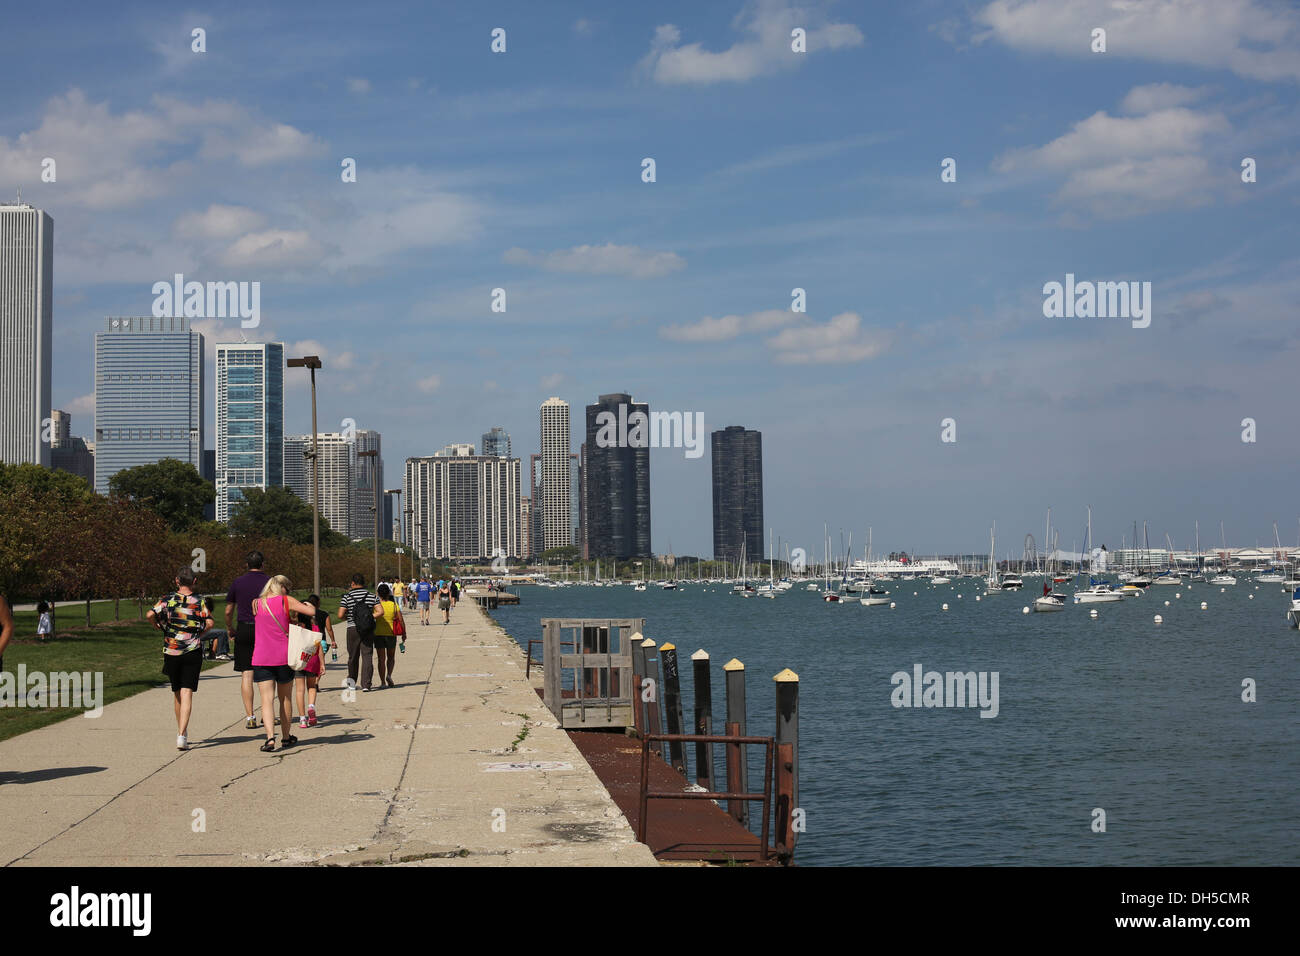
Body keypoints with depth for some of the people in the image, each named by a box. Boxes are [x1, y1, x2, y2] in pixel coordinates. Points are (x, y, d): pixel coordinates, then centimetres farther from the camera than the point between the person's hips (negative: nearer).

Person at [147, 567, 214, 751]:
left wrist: (159, 627, 6)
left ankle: (181, 732, 28)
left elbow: (150, 614, -13)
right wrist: (198, 634, 7)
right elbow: (209, 623, -10)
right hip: (193, 652, -1)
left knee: (176, 692, 17)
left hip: (171, 651, 1)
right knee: (187, 693, -5)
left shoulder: (168, 599, 1)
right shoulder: (199, 601, 0)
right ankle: (182, 736, -18)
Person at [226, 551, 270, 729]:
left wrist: (230, 629, 22)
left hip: (244, 630, 0)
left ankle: (250, 717, -6)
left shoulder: (237, 582, 2)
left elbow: (228, 611, 6)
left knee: (246, 674, 0)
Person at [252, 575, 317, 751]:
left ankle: (270, 738, -19)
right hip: (283, 657, -1)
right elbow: (312, 612, -9)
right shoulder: (286, 601, -4)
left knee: (267, 699, -3)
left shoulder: (256, 604, 6)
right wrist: (308, 605, 14)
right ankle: (286, 737, 25)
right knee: (285, 699, 14)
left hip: (261, 658, 1)